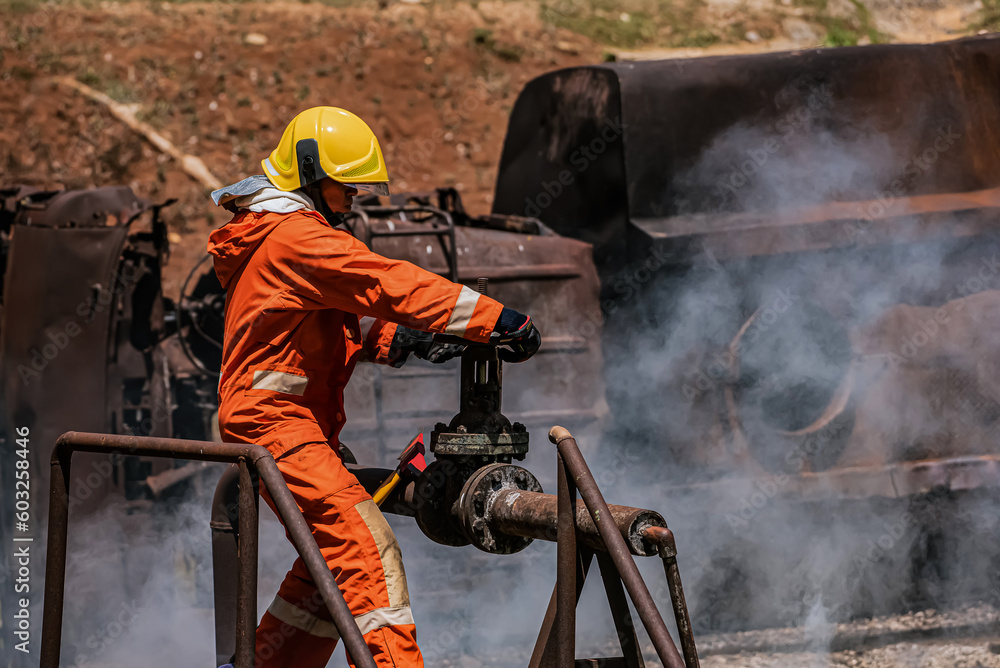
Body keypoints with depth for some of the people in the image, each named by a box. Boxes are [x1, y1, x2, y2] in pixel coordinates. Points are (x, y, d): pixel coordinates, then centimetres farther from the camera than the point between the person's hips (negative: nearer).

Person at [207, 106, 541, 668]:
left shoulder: (273, 234, 20)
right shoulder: (297, 237, -14)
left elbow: (336, 320, 21)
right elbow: (389, 284, -21)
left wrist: (398, 339, 1)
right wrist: (499, 320, -23)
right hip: (277, 421, -11)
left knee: (329, 562, 16)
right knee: (366, 547, -19)